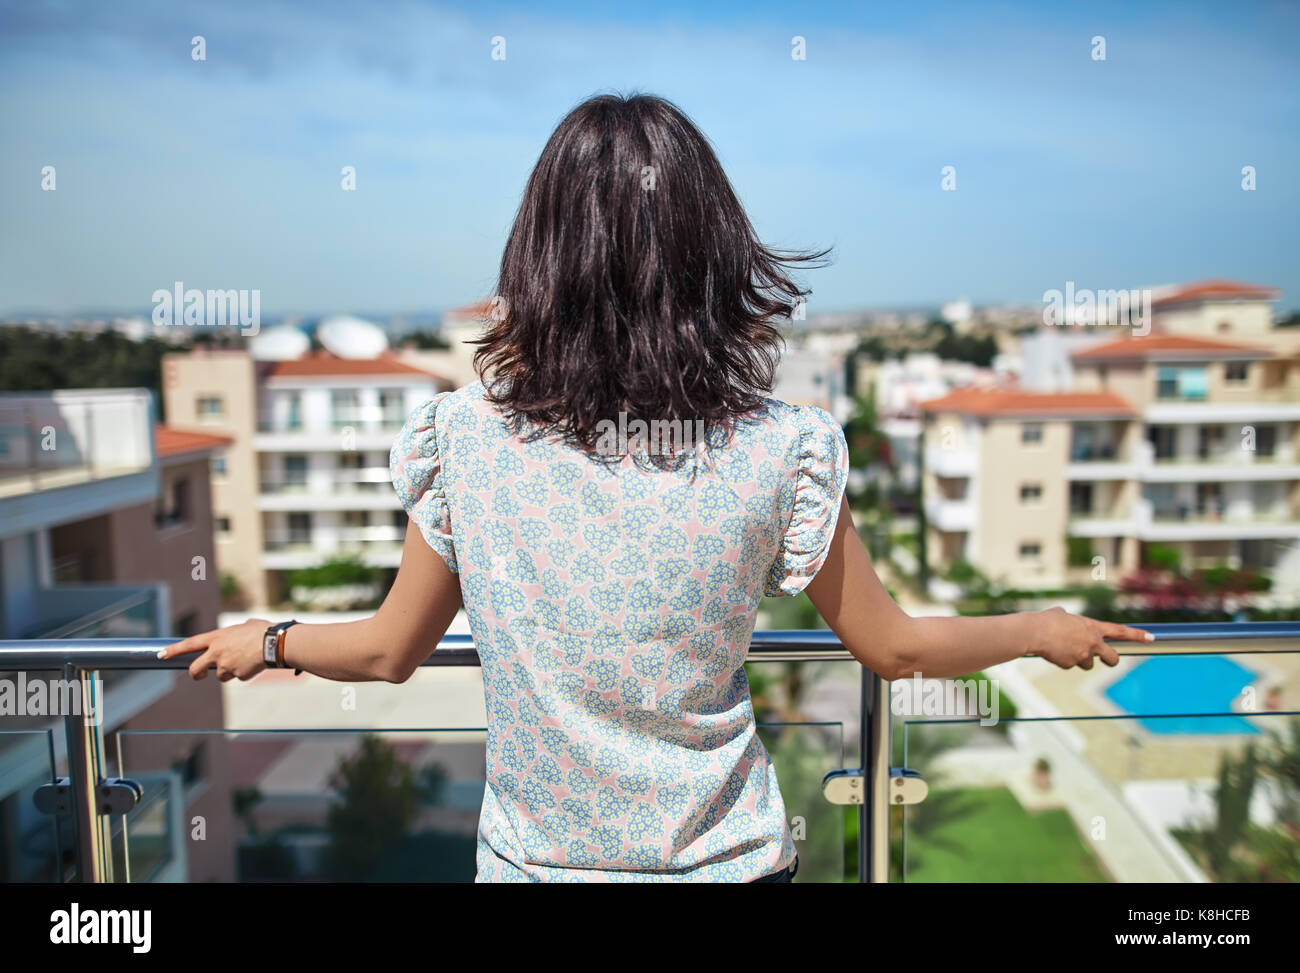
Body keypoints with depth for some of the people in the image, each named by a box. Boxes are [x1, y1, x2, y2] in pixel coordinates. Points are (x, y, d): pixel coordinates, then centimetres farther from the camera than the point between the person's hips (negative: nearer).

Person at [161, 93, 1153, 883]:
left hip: (532, 858, 1)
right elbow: (896, 647, -5)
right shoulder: (778, 454, -18)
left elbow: (389, 651, -3)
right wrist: (1043, 628, 13)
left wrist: (265, 639, 18)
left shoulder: (466, 440, -16)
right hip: (725, 859, 0)